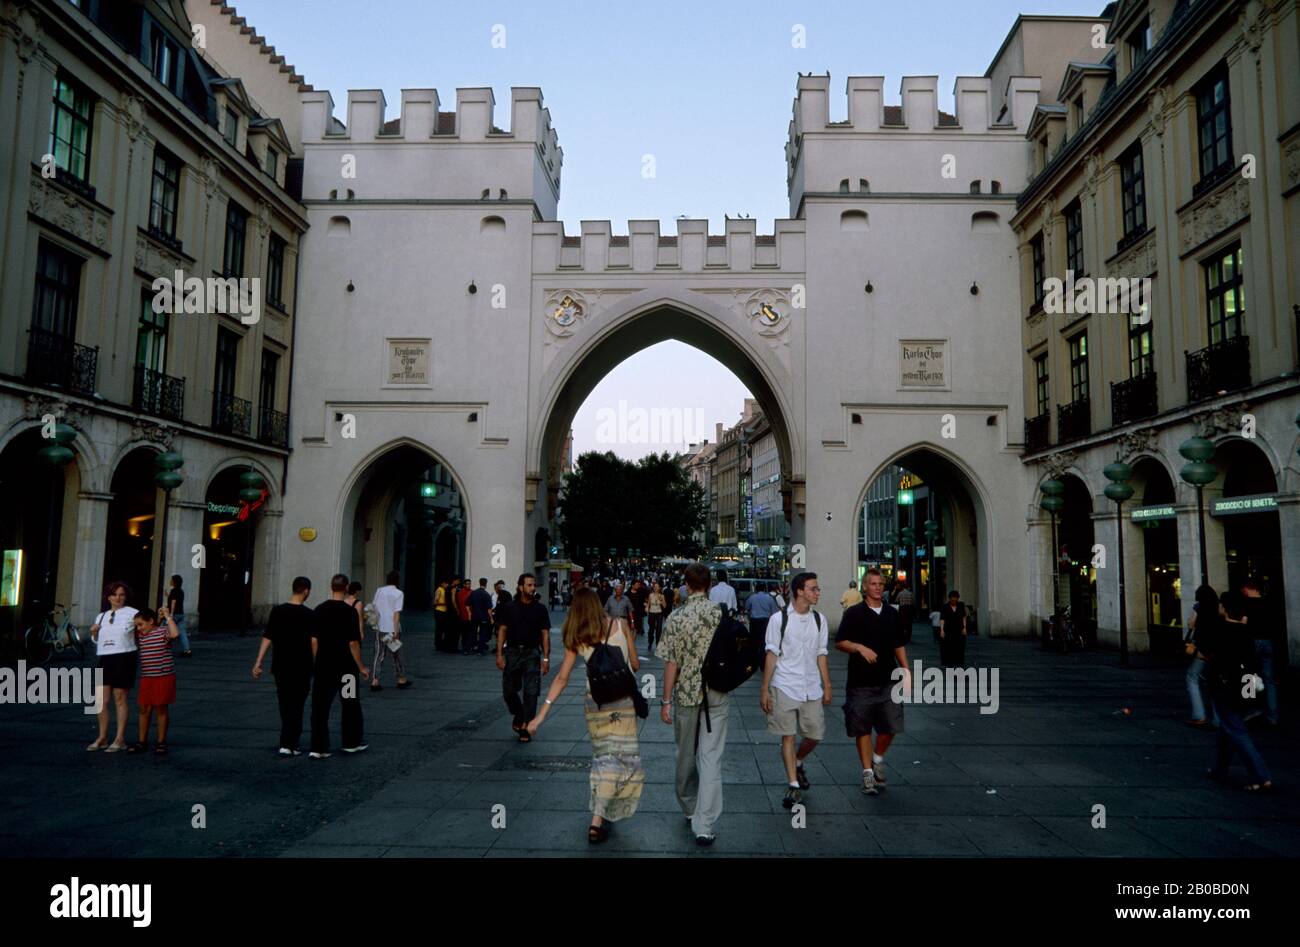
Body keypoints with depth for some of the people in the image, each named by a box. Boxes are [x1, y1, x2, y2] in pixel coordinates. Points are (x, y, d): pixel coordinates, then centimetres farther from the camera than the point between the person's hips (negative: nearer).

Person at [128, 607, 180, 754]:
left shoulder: (163, 632, -11)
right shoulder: (140, 636, 10)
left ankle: (161, 742, 13)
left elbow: (175, 634, -30)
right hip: (146, 677, 6)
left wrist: (167, 616, -22)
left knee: (161, 708, 4)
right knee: (144, 709, 9)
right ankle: (142, 741, 20)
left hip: (164, 676, -6)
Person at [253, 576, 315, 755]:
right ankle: (287, 745, -5)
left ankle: (290, 740, 27)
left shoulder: (277, 611, -1)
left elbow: (267, 638, -5)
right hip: (301, 667, -4)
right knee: (296, 706, 2)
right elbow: (314, 642, -4)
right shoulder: (308, 615, -10)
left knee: (285, 704, 17)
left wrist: (258, 663, -2)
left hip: (280, 666, 4)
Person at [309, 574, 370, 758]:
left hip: (323, 666, 4)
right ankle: (352, 742, 22)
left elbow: (314, 640, 3)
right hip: (345, 666, -4)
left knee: (320, 706, 6)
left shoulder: (319, 610, 1)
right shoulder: (349, 611, -13)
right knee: (350, 704, 12)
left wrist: (316, 662, 13)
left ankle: (318, 748, 4)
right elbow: (353, 642, -13)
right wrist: (361, 666, -5)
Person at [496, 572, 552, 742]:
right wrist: (499, 654, -3)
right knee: (509, 690, 7)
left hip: (532, 653, -1)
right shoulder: (509, 608, 2)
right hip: (512, 652, 1)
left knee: (531, 692, -4)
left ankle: (525, 727, 5)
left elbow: (545, 634, 2)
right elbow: (502, 631, 4)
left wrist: (546, 658, -4)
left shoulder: (540, 609, 2)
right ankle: (518, 716, 33)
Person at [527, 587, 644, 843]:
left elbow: (562, 678, -2)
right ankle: (597, 821, -9)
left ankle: (600, 815, 27)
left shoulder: (575, 639, 2)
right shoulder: (618, 626, -2)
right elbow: (635, 665, 4)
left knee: (602, 755, 19)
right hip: (623, 698, -3)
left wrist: (542, 713, -1)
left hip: (594, 699, 3)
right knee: (621, 755, 0)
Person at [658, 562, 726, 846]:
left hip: (686, 695, 0)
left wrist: (666, 701, -3)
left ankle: (690, 808, 36)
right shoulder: (723, 613, -4)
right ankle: (704, 826, -4)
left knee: (686, 754, 18)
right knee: (711, 758, 0)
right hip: (717, 695, 0)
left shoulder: (676, 618, -9)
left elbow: (671, 663, -9)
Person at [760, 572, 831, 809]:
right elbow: (772, 655, -3)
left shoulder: (820, 619, 6)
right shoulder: (779, 619, -6)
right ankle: (794, 785, 8)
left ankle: (797, 763, 35)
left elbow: (821, 655, 12)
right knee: (788, 736, 0)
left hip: (812, 687, 4)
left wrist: (827, 687, 9)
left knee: (815, 734, 6)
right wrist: (764, 690, -5)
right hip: (785, 686, -4)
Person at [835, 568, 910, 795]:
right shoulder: (854, 613, -2)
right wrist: (859, 648, -21)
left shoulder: (891, 613, 11)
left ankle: (878, 758, 25)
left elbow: (898, 645, 18)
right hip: (860, 682, -3)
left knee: (891, 727, -1)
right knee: (863, 729, 3)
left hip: (888, 681, 3)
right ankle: (868, 772, 14)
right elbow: (840, 643, -5)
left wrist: (906, 670, 9)